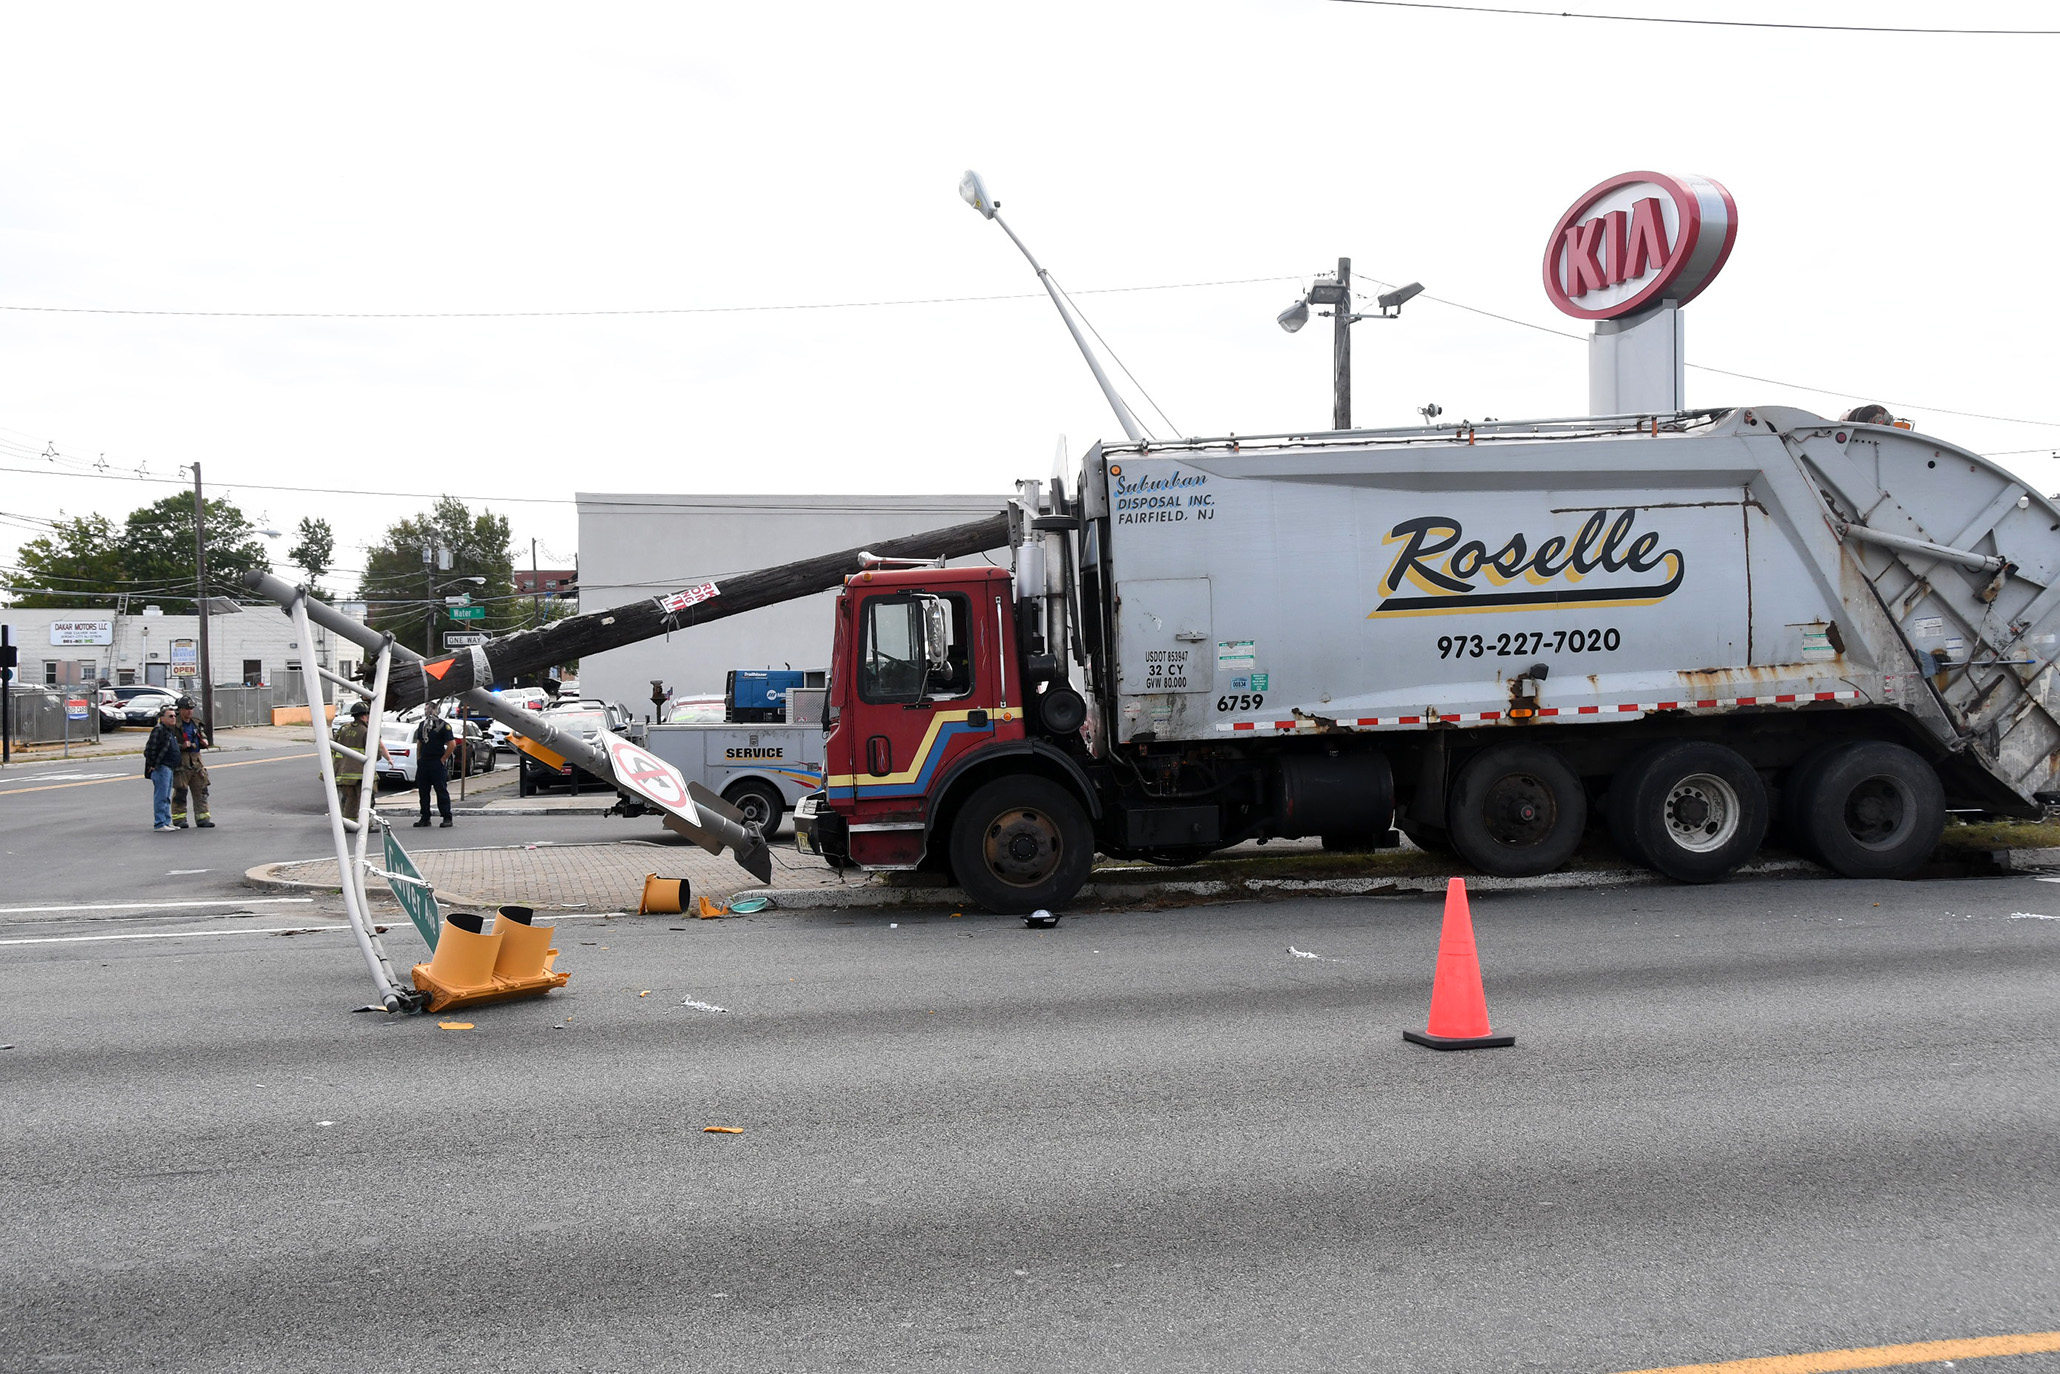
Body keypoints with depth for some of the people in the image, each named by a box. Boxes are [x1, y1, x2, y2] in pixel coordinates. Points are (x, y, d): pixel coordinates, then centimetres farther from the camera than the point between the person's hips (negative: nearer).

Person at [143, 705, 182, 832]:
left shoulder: (171, 731, 18)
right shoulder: (158, 730, -13)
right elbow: (150, 748, -19)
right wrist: (153, 765, -17)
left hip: (169, 768, 10)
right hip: (161, 768, -10)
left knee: (166, 797, 15)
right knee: (161, 796, -9)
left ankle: (166, 822, 21)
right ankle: (159, 824, -8)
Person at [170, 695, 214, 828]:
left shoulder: (196, 724, 15)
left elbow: (204, 736, 28)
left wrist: (205, 742, 6)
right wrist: (182, 746, -23)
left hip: (196, 761, 7)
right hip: (181, 762, -7)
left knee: (201, 791, 7)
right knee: (180, 792, -3)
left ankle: (202, 818, 13)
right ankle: (179, 820, 4)